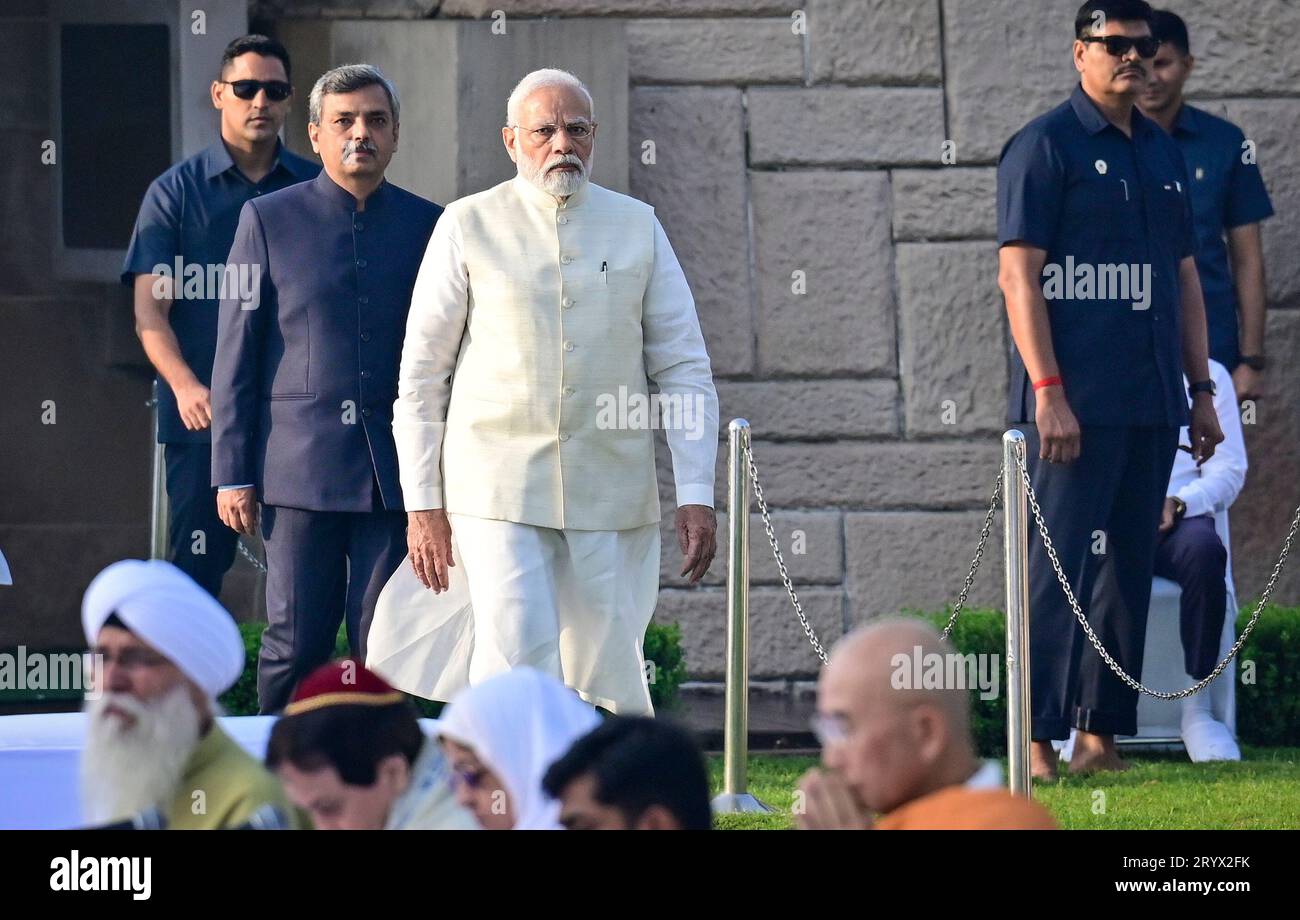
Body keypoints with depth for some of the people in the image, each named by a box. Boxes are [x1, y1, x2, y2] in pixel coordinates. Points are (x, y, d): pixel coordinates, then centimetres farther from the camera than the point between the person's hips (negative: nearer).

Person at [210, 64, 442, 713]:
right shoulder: (269, 221, 5)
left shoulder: (428, 226, 9)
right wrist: (232, 473, -2)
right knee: (295, 642, -2)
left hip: (396, 468, 1)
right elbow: (235, 354, 4)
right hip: (299, 464, -1)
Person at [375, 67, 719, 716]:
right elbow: (421, 375, 5)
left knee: (610, 683, 1)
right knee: (516, 677, -16)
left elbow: (684, 366, 11)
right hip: (498, 492, -2)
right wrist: (423, 503, -1)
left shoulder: (638, 229, 10)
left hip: (610, 496, 2)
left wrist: (697, 494, 2)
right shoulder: (469, 227, 4)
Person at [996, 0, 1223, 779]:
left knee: (1133, 569, 7)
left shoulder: (1165, 154, 17)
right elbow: (1019, 276, -9)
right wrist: (1047, 391, -16)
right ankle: (1039, 739, -9)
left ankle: (1102, 733, 12)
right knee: (1061, 568, -9)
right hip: (1075, 405, -7)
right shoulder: (1046, 147, -4)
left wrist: (1201, 391, 16)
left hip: (1152, 404, 7)